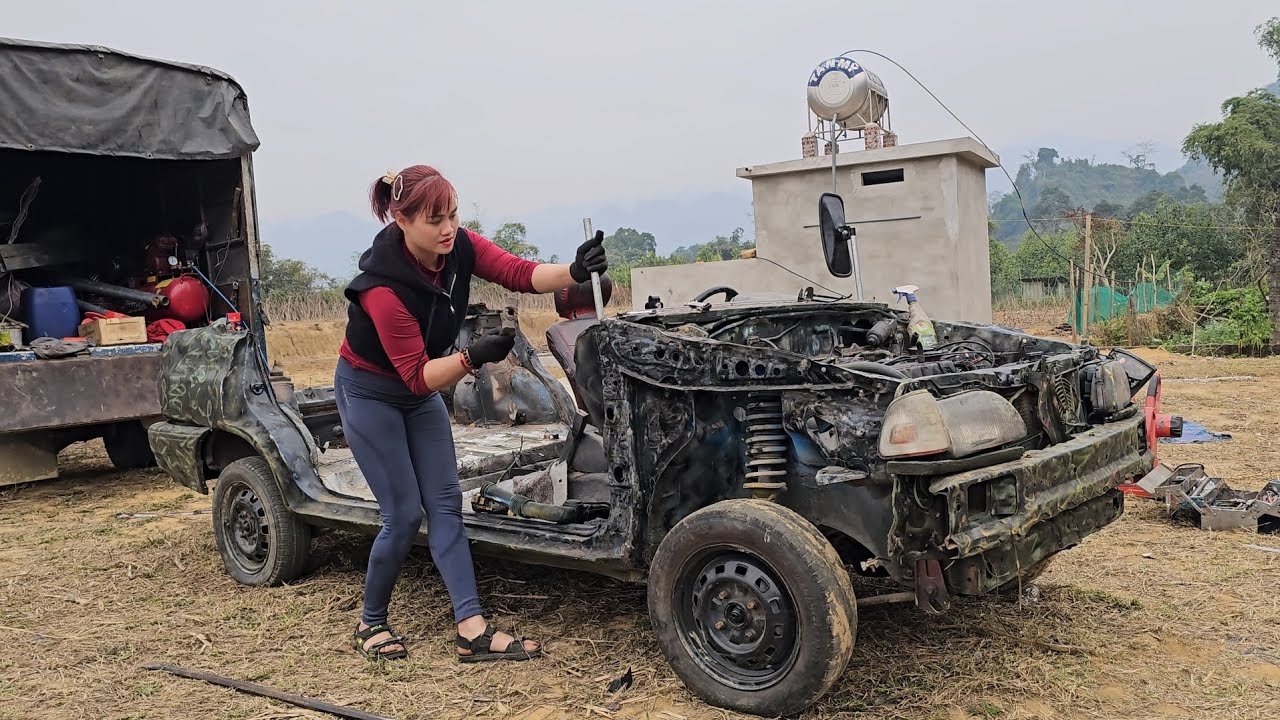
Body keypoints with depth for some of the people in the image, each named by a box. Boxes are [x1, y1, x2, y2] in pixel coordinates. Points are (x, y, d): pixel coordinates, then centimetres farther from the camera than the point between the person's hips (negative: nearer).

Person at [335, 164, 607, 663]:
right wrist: (471, 357, -45)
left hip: (420, 390, 6)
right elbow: (418, 375, -30)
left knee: (445, 504, -1)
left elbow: (520, 274, -23)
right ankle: (370, 624, 17)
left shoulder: (459, 247, -16)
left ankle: (473, 631, -1)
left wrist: (575, 272, -41)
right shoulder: (383, 287, -32)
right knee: (404, 514, -6)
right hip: (370, 393, -6)